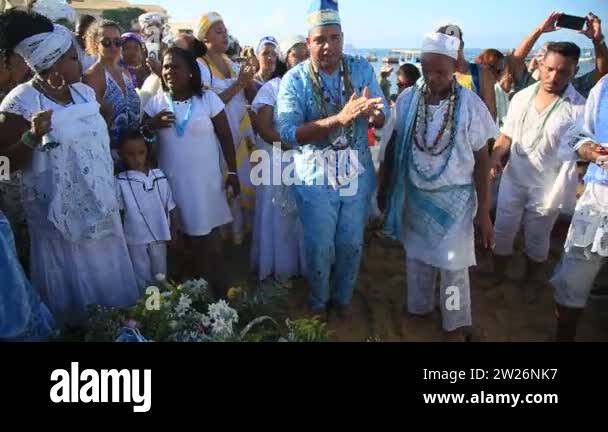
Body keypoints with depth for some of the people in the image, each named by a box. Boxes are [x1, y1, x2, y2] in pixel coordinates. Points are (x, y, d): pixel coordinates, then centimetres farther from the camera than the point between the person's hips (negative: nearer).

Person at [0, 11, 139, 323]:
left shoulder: (84, 92, 5)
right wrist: (33, 136, -29)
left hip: (99, 206, 6)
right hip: (61, 213, -6)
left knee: (107, 272, 18)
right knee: (73, 277, 9)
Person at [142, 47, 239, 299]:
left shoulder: (208, 99, -3)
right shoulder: (156, 102, 2)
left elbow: (225, 137, 0)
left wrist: (232, 171, -2)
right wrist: (151, 125, -14)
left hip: (205, 182, -2)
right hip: (172, 183, 2)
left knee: (209, 240, 5)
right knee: (182, 239, 10)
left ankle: (217, 294, 20)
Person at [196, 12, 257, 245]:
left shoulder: (233, 64, 12)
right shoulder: (199, 66, -8)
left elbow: (252, 97, 13)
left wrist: (249, 80, -7)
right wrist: (237, 84, -19)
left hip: (242, 131, 6)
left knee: (246, 180, 10)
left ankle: (244, 227, 26)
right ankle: (231, 233, 15)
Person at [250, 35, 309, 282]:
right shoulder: (272, 88, -1)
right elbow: (264, 129, -11)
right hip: (279, 162, -2)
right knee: (280, 217, 6)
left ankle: (306, 265, 25)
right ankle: (280, 267, 21)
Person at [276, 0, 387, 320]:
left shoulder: (362, 70, -3)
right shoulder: (294, 80, -12)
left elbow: (381, 120, -6)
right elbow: (287, 133, -23)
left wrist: (371, 112, -32)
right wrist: (339, 118, -34)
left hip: (357, 174, 3)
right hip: (316, 178, -2)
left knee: (351, 244, 15)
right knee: (319, 248, 10)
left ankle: (343, 297, 41)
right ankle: (318, 300, 37)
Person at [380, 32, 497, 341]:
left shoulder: (470, 105, -13)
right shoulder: (407, 99, -6)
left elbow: (482, 160, -8)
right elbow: (394, 146, 4)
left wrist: (484, 212, -9)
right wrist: (385, 188, 7)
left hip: (454, 199, -2)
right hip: (414, 196, 3)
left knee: (453, 265, 6)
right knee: (417, 257, 18)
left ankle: (456, 326, 26)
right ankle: (418, 307, 41)